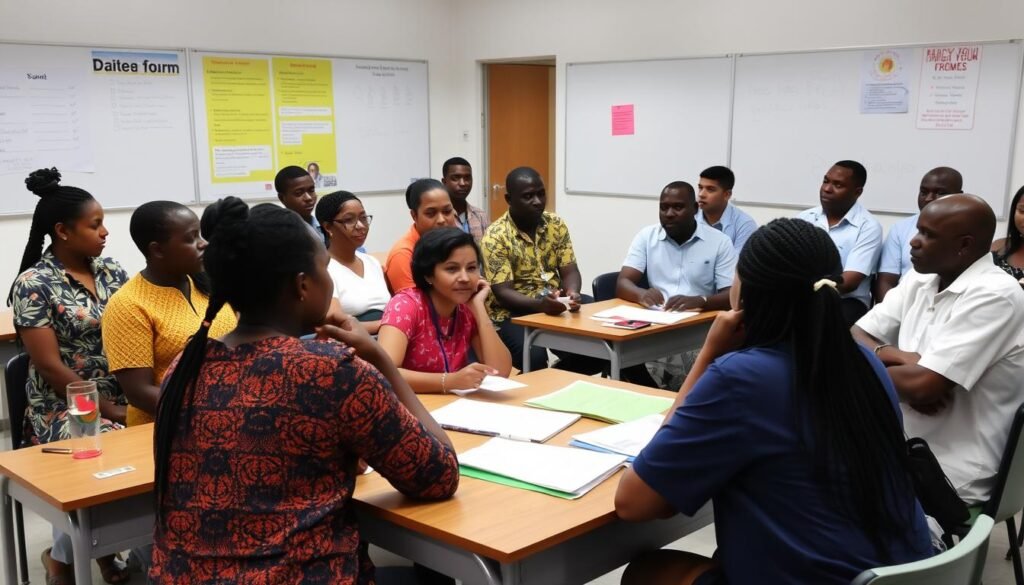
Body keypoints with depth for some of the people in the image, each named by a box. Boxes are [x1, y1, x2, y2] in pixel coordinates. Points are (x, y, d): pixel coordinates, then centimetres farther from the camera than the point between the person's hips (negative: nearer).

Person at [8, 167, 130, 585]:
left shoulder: (111, 270, 7)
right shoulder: (34, 284, -9)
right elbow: (50, 367, -13)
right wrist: (110, 411, -16)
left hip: (125, 397, 5)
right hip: (65, 406, -5)